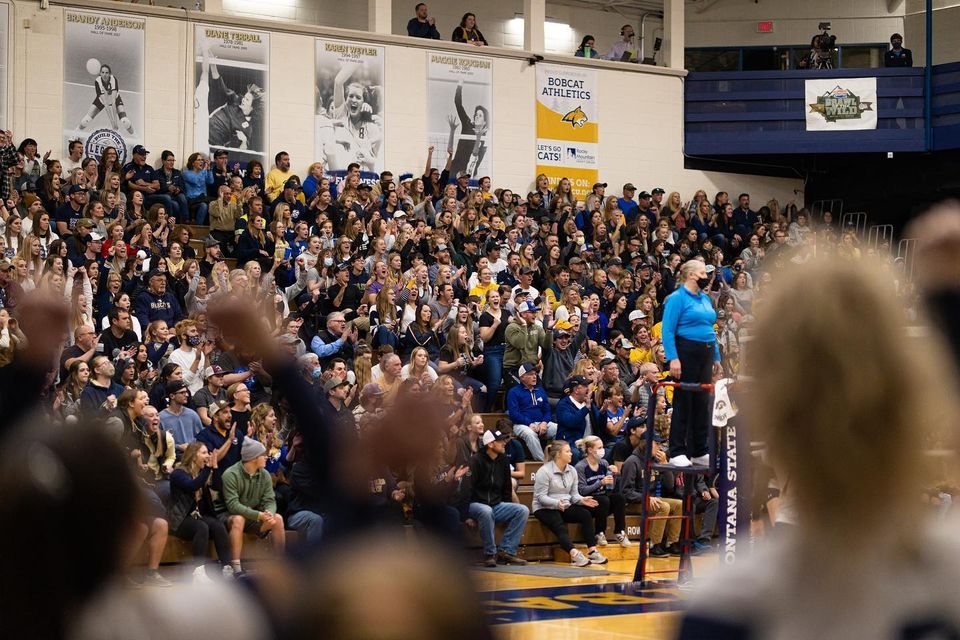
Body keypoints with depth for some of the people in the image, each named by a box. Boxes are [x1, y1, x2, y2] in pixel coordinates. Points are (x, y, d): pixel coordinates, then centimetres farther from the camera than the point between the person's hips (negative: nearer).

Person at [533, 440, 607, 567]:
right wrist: (556, 503, -32)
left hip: (565, 507, 6)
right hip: (545, 509, -6)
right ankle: (575, 554, -52)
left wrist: (582, 500, -15)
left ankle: (592, 551, -25)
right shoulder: (544, 471, -10)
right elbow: (541, 497, -15)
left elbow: (574, 494, 8)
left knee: (586, 514, -20)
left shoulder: (572, 470, 11)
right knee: (560, 527, -34)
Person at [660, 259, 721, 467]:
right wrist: (673, 358, -22)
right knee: (683, 402, -4)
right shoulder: (677, 298, -8)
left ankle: (699, 452, 16)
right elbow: (667, 330, -14)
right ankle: (677, 453, 0)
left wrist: (716, 358, 17)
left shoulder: (705, 299, 17)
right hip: (686, 353, -7)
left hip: (705, 354, 7)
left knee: (702, 402, 9)